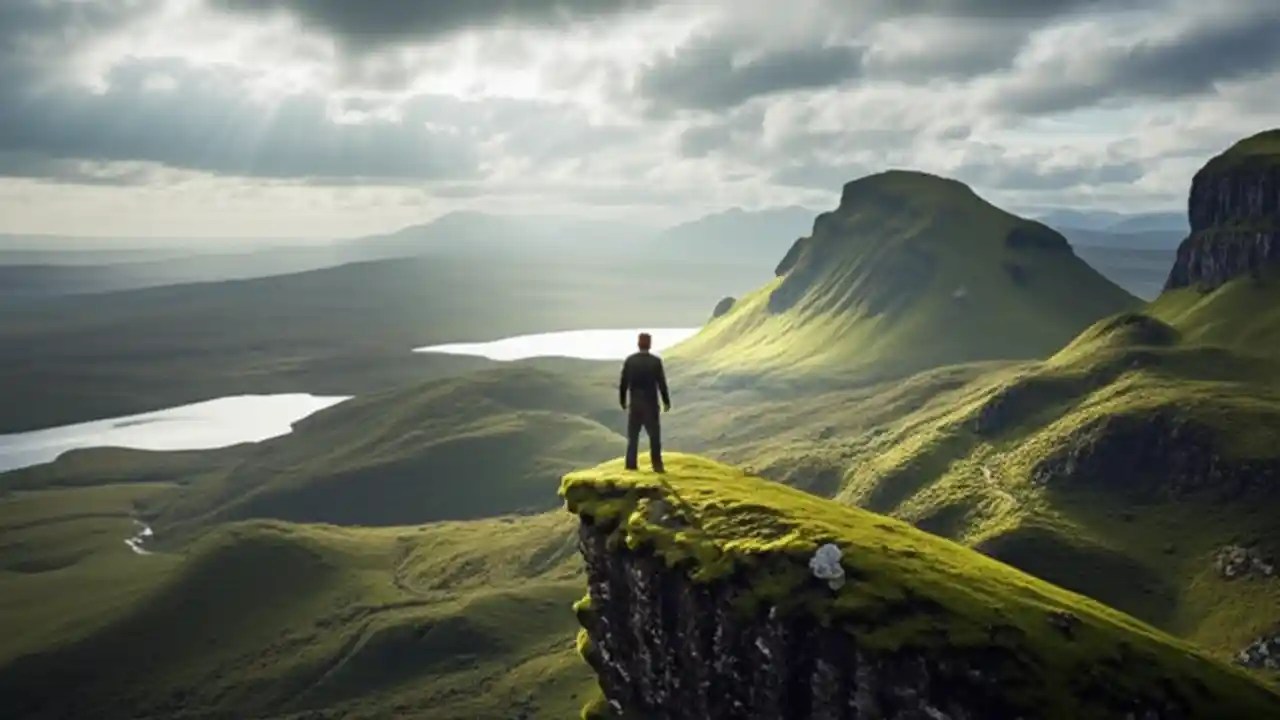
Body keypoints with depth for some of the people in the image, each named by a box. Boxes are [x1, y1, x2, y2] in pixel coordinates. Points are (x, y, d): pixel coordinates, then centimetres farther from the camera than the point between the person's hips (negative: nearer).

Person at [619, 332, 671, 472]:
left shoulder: (629, 361, -2)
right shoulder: (656, 361, -8)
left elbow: (623, 383, 1)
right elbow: (662, 383, -7)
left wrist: (623, 401, 12)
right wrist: (666, 401, 4)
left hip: (634, 403, 2)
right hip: (651, 403, -2)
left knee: (633, 436, 9)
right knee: (654, 435, 4)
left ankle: (631, 465, 8)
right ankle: (657, 465, 2)